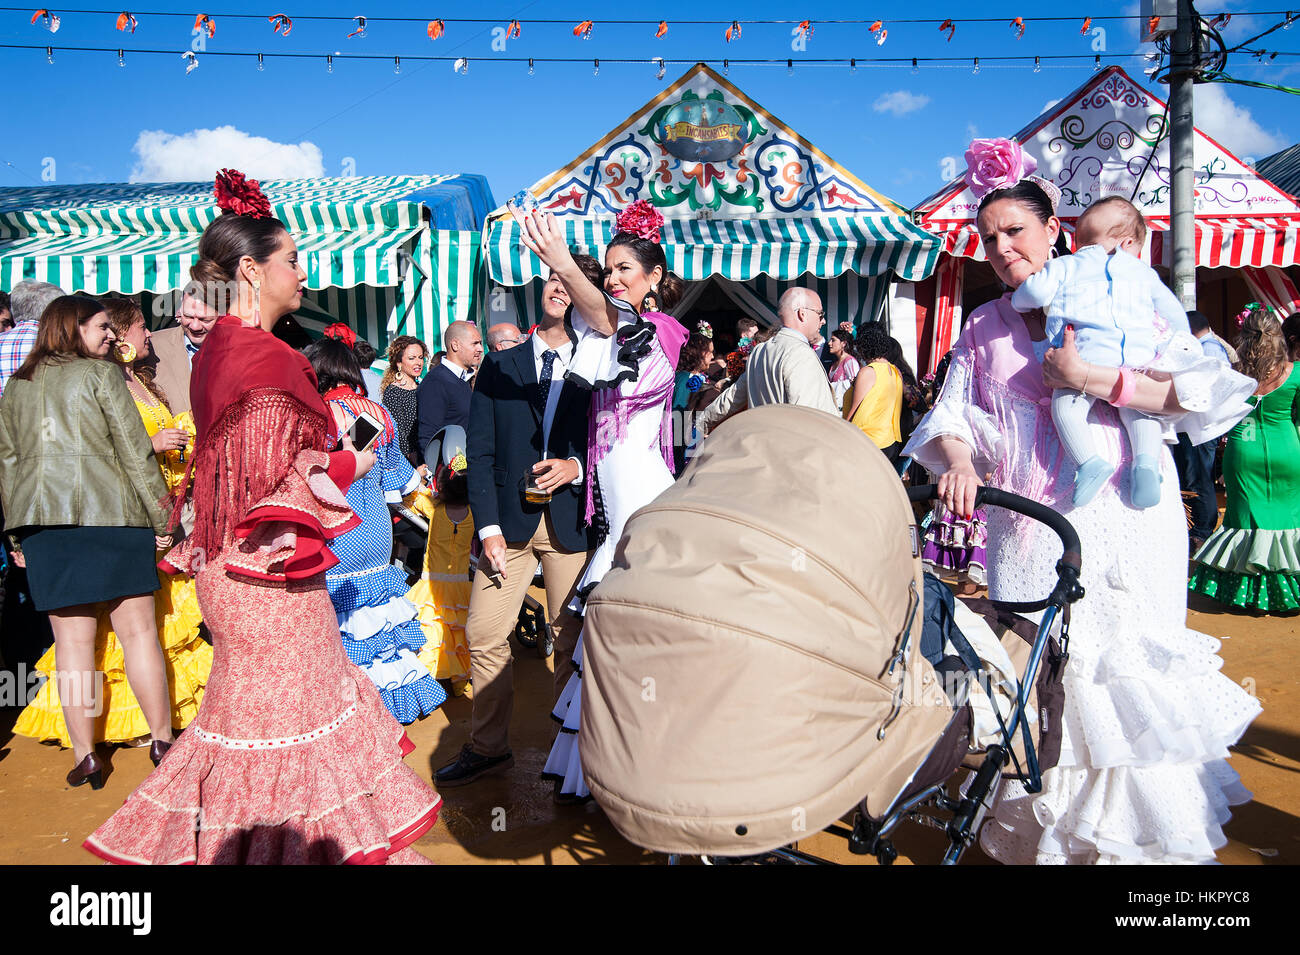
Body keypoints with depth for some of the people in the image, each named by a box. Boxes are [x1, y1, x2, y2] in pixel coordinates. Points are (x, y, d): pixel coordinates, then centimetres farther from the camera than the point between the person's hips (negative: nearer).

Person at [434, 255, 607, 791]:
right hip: (510, 520, 2)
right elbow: (480, 453, 5)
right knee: (484, 635, 2)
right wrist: (488, 527, -4)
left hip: (571, 521, -1)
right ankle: (488, 748, 18)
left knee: (571, 639, 2)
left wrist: (577, 466, -14)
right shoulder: (498, 367, 10)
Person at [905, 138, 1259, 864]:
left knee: (1124, 670, -1)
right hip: (1026, 530, 3)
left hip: (1120, 519, -3)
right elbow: (952, 415, 9)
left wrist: (1091, 380, -14)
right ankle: (1043, 826, 20)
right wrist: (958, 460, -13)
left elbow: (1205, 391, -6)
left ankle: (1135, 831, 17)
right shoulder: (986, 328, 14)